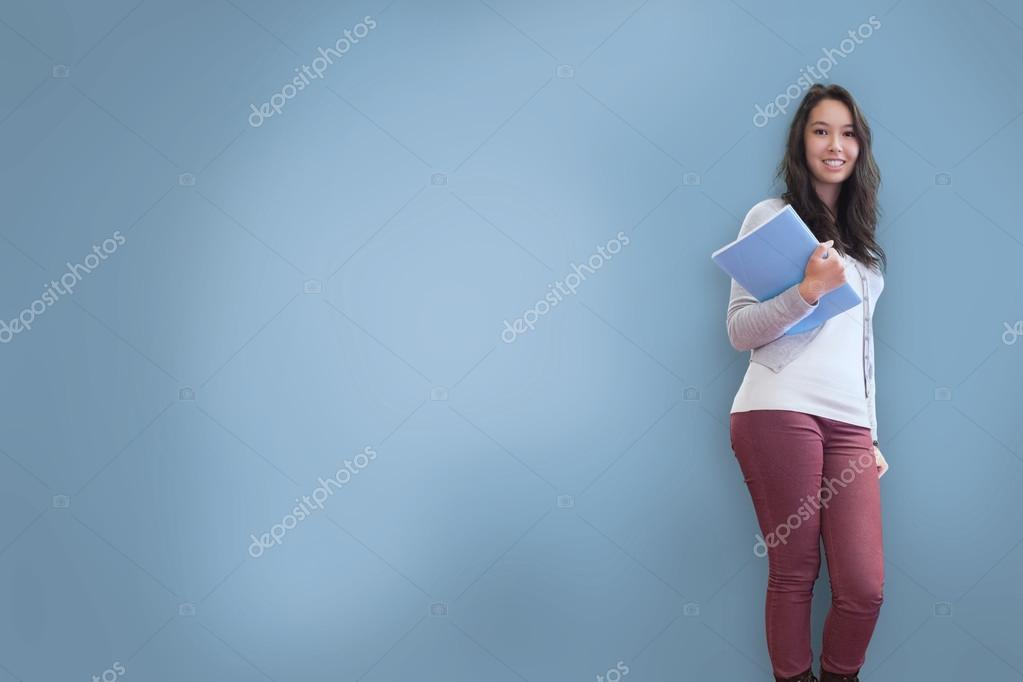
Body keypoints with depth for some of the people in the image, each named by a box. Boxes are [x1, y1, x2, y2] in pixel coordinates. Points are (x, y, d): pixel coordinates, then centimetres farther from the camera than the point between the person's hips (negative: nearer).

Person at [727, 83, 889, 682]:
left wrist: (873, 436, 19)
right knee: (794, 574, -2)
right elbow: (740, 331, 0)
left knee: (865, 586, -2)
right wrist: (809, 291, -15)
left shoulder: (862, 241, 24)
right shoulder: (772, 216, 7)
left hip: (849, 421, 5)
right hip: (781, 410, -5)